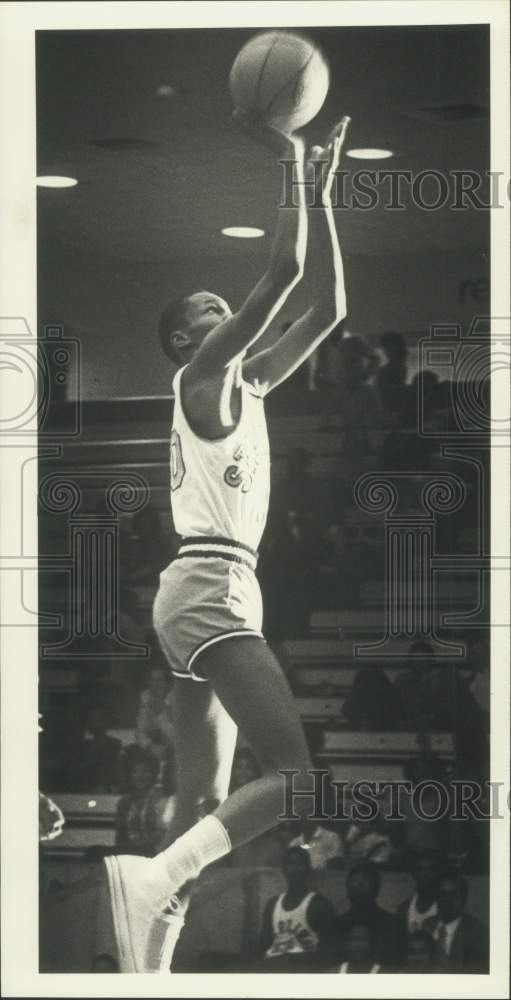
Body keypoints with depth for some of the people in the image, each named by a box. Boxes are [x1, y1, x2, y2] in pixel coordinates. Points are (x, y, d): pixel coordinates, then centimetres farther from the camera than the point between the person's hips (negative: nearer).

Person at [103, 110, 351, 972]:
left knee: (205, 802, 5)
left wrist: (320, 192, 18)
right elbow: (284, 269, -12)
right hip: (210, 587, -10)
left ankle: (152, 965, 3)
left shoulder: (245, 383, 20)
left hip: (211, 591, 10)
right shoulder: (200, 376, -4)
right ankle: (156, 879, -32)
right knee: (298, 777, -22)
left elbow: (328, 310, 19)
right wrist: (291, 163, -3)